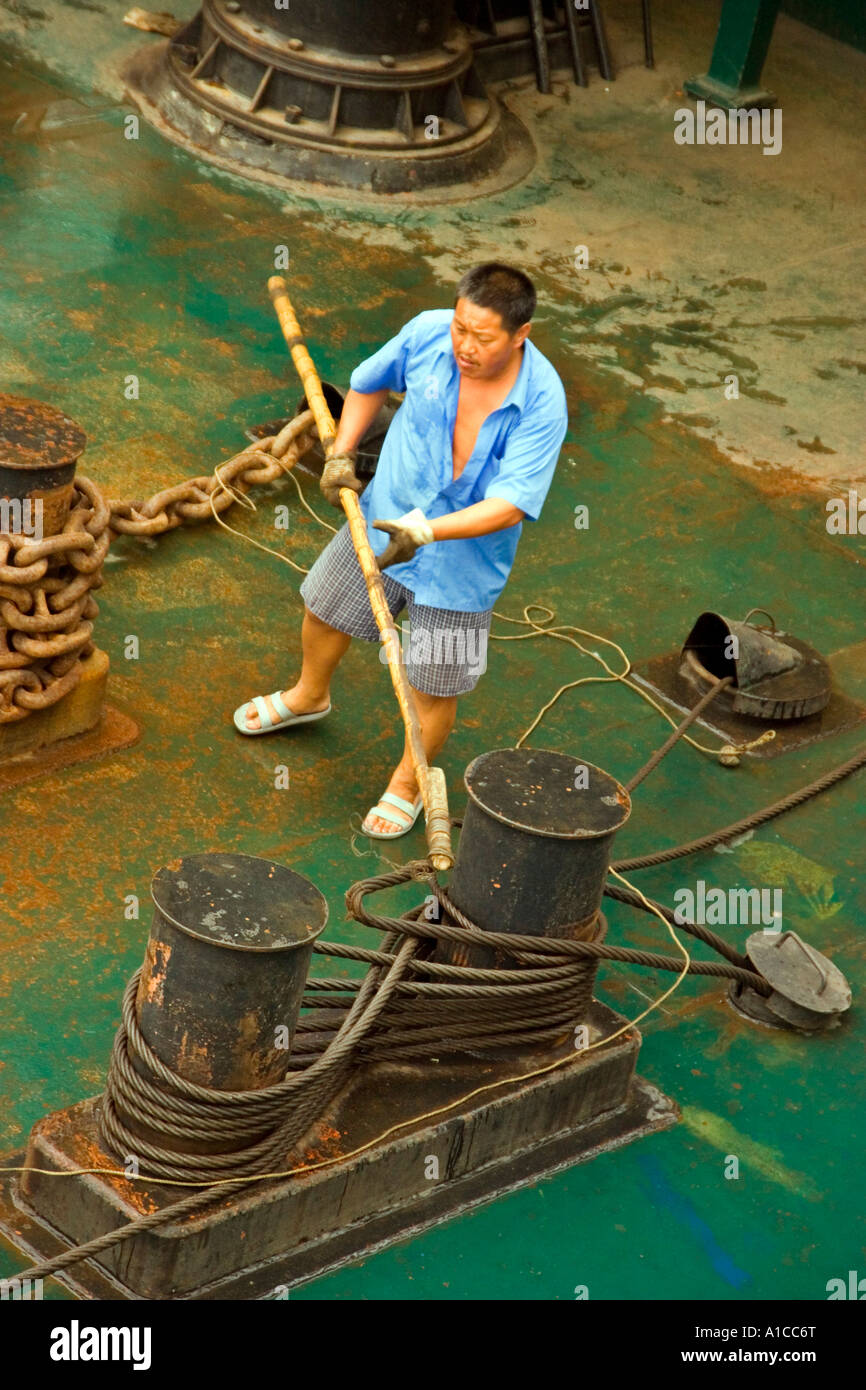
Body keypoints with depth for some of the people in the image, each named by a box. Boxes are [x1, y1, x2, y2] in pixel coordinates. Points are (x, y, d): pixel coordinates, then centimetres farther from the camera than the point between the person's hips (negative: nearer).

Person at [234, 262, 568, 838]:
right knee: (325, 611, 25)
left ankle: (408, 783, 36)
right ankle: (309, 696, 58)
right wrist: (342, 454, -4)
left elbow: (511, 502, -34)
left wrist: (428, 531, -44)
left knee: (435, 688, 6)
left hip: (460, 560, -4)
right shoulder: (427, 333, -19)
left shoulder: (542, 403, -30)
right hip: (385, 517, 4)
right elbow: (370, 382, 4)